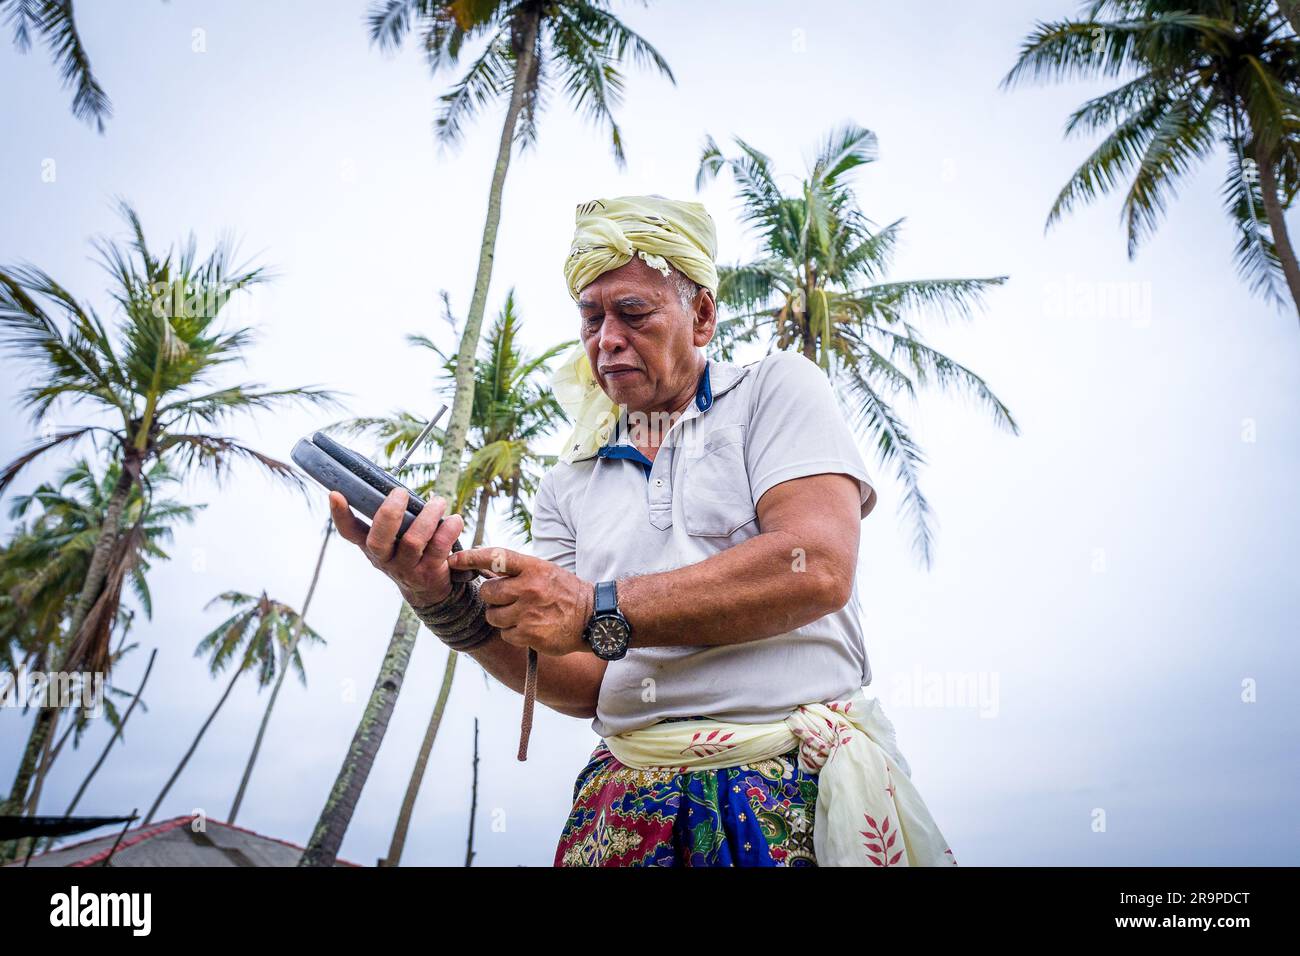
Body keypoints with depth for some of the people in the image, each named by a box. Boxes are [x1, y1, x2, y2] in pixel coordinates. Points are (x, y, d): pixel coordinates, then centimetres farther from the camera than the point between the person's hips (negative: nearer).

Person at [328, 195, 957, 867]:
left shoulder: (776, 390, 2)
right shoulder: (568, 484, 12)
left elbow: (817, 568, -14)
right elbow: (582, 685, 4)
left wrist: (600, 612, -15)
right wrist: (446, 601, -11)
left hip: (796, 788, -3)